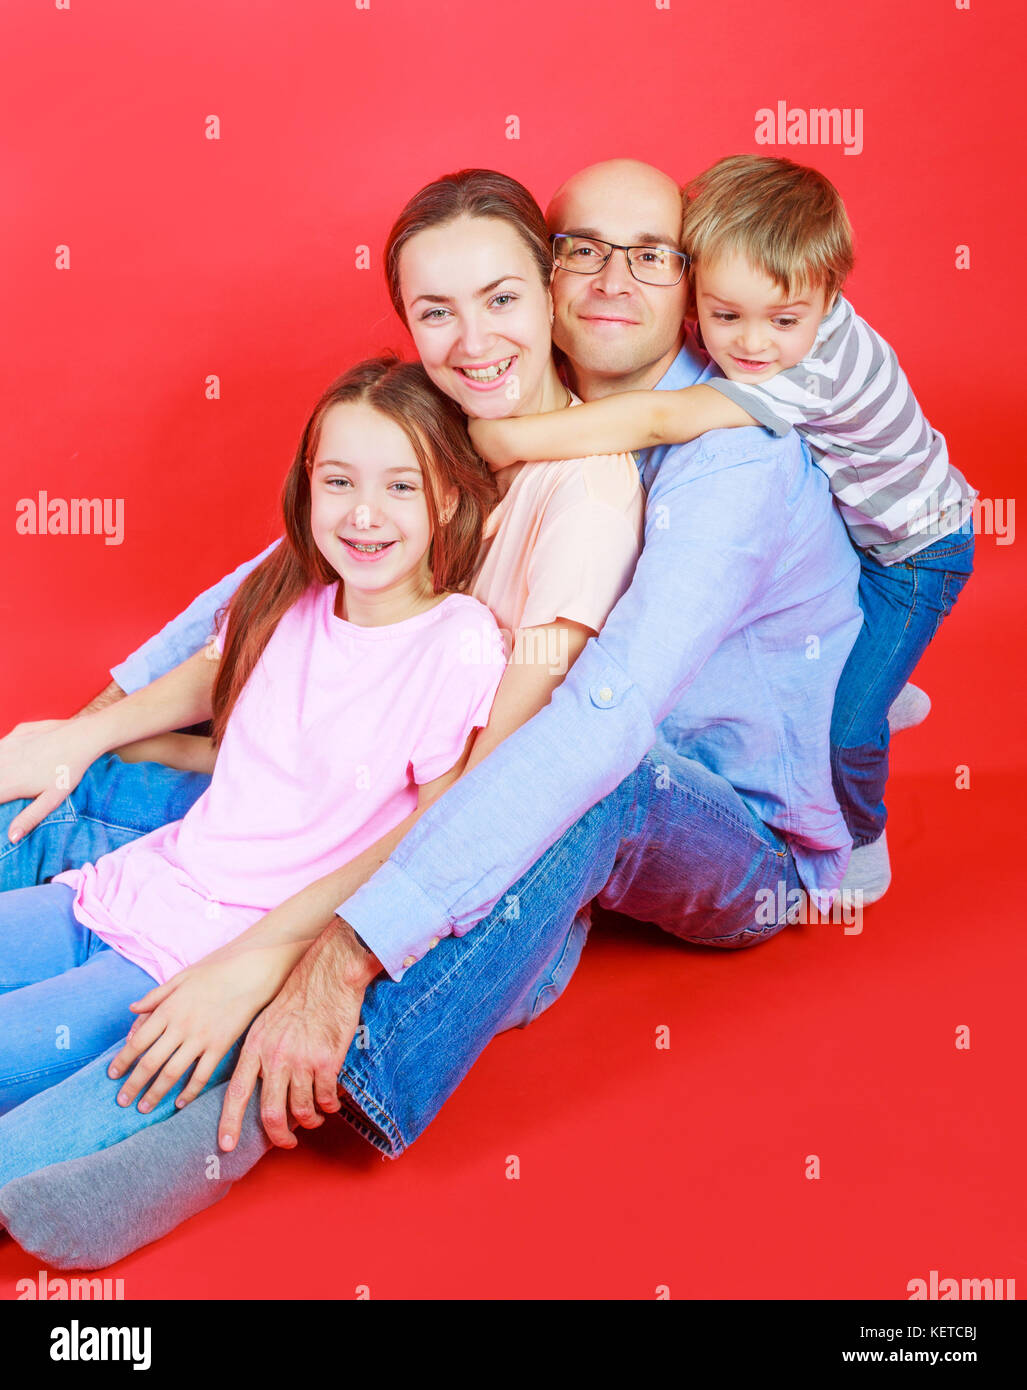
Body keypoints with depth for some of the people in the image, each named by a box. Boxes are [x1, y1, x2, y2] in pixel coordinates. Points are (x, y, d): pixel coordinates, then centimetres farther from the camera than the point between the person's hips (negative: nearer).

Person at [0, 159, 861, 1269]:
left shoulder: (736, 458, -24)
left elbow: (607, 712, -39)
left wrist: (350, 946, -47)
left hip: (756, 847, -6)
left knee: (606, 775, -40)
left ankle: (245, 1120, -46)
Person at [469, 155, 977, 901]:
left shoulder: (814, 371, -42)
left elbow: (659, 420, -48)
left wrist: (517, 438, -46)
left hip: (915, 552, -7)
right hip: (845, 525, 7)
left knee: (843, 727, -6)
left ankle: (861, 841, 24)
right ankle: (886, 693, 49)